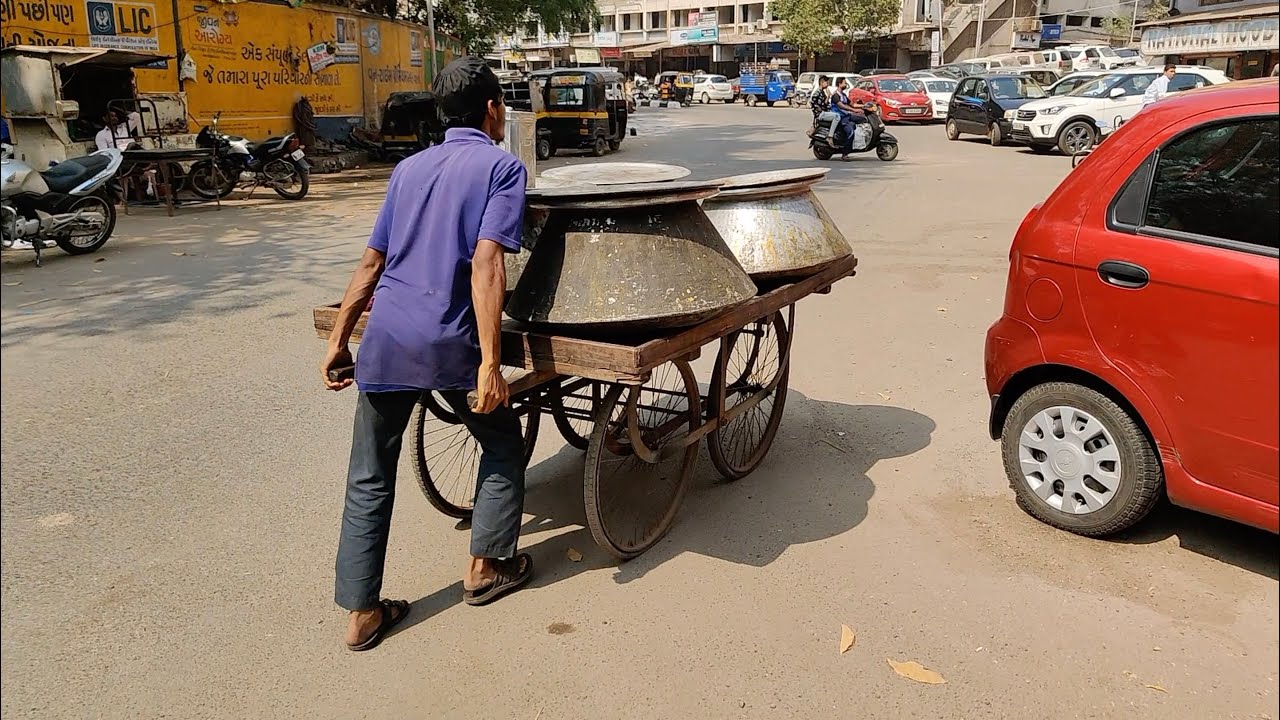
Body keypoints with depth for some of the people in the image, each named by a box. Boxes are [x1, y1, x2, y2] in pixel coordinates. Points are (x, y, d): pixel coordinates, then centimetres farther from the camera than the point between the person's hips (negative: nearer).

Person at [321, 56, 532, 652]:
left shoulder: (409, 169, 18)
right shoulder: (502, 167, 1)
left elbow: (371, 263, 16)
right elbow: (485, 266, -13)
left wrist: (338, 340, 20)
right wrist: (490, 363, -16)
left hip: (385, 338, 5)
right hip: (449, 340, -5)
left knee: (370, 479, 12)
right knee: (503, 446, 20)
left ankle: (361, 613, 17)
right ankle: (486, 566, 27)